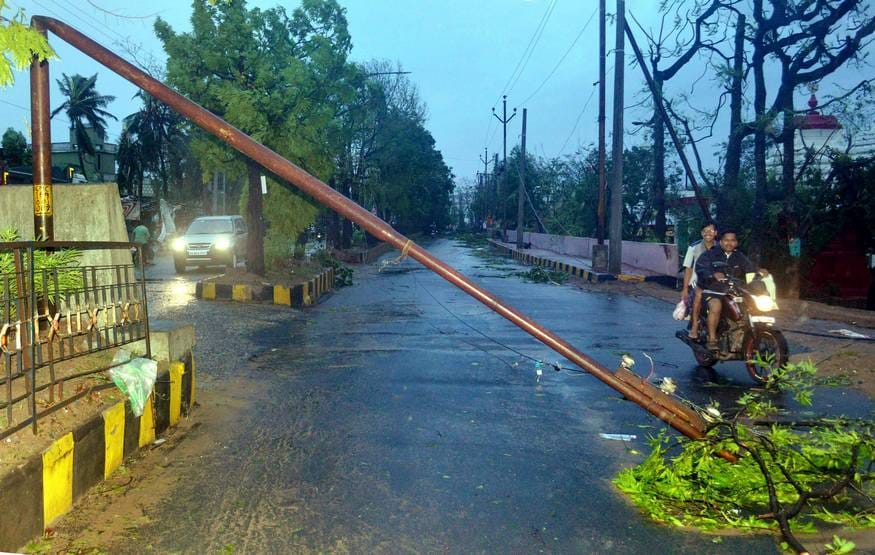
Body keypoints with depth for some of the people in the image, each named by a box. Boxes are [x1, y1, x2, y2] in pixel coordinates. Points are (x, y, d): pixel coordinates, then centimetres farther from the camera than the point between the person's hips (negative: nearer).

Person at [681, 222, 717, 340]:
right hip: (697, 280, -2)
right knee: (700, 293, -32)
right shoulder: (694, 247, 2)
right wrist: (685, 288, -2)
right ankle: (694, 325, -24)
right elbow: (688, 268, 3)